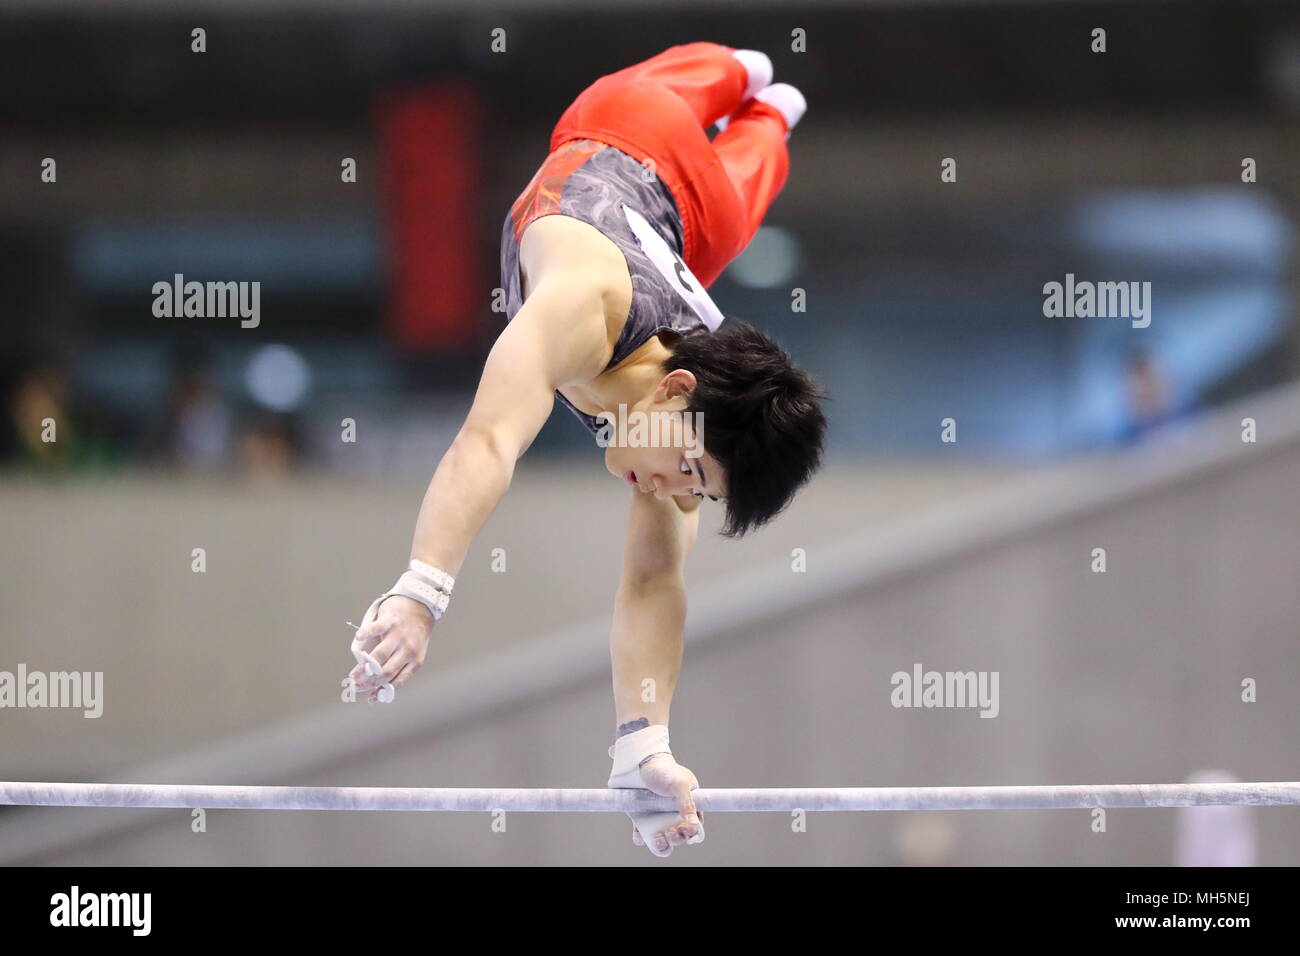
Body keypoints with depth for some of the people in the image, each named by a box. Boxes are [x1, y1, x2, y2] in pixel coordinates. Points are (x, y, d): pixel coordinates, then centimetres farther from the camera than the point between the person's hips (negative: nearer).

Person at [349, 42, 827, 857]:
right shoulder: (589, 306, -54)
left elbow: (653, 583, -36)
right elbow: (488, 443, -67)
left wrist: (644, 745, -47)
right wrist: (421, 590, -82)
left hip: (691, 226, 1)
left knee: (742, 178, 39)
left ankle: (769, 117, 73)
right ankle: (738, 74, 69)